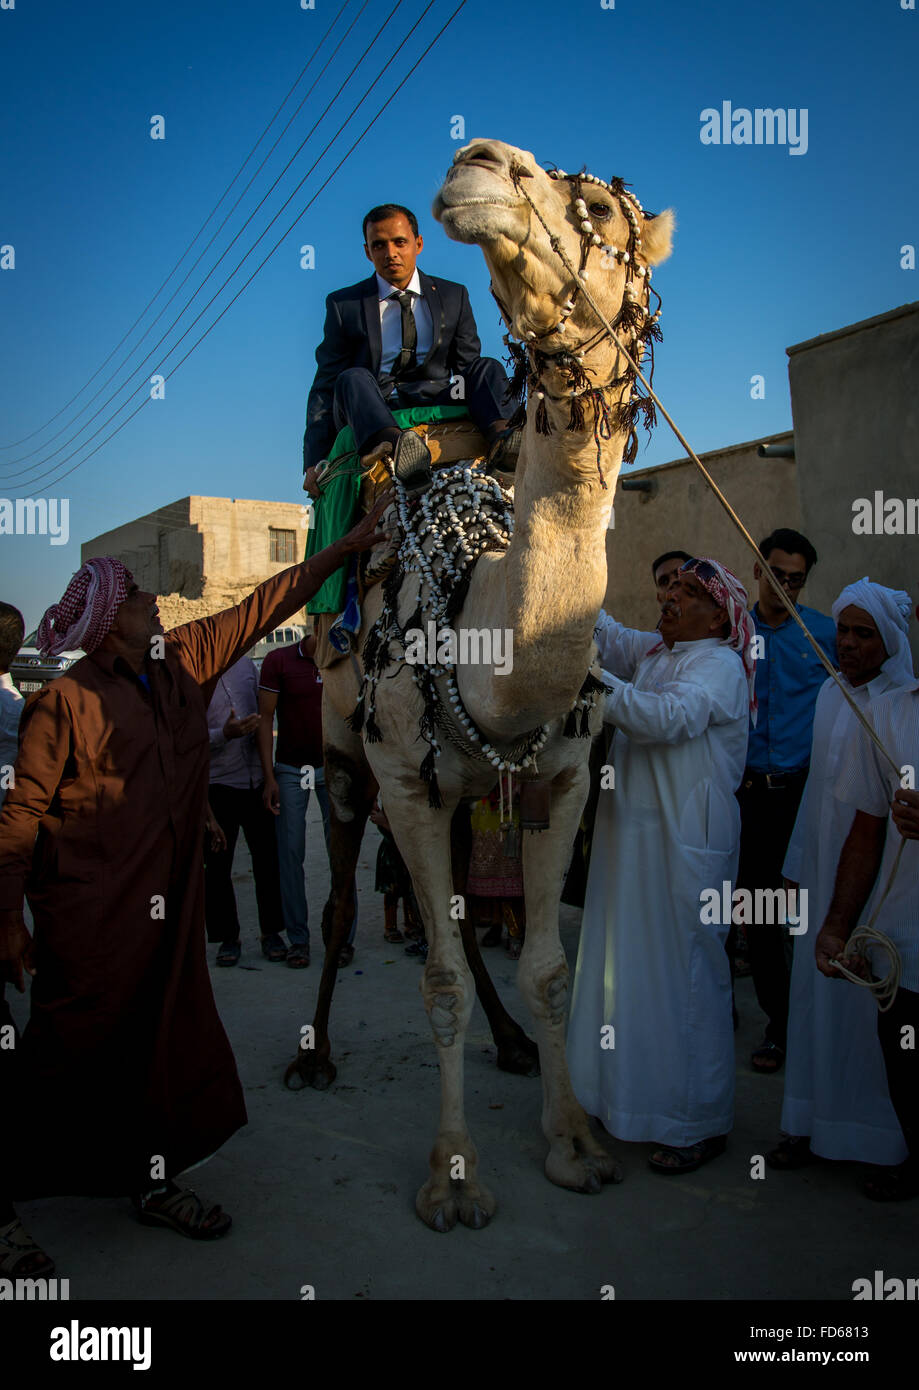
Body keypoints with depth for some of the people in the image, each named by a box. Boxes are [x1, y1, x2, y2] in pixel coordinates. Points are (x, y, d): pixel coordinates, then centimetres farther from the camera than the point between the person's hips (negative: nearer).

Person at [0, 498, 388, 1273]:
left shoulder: (184, 663, 5)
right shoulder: (67, 701, -12)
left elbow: (261, 609, 9)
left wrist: (346, 547, 8)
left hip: (169, 903, 7)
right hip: (91, 912, -6)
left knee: (169, 1037, 14)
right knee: (71, 1050, 2)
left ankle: (155, 1181, 31)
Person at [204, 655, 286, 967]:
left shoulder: (244, 663, 9)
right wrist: (224, 735, -27)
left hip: (256, 780, 4)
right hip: (217, 785, -4)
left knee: (267, 859, 7)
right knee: (217, 866, 3)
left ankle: (270, 931, 21)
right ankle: (228, 937, 18)